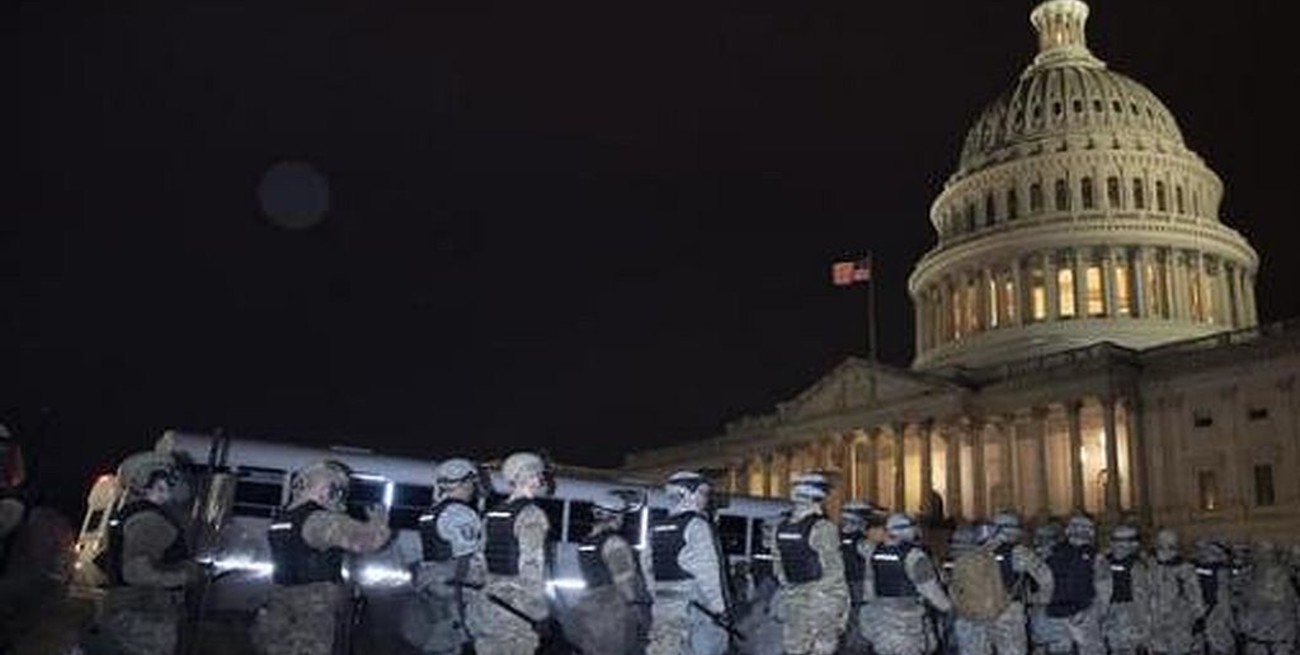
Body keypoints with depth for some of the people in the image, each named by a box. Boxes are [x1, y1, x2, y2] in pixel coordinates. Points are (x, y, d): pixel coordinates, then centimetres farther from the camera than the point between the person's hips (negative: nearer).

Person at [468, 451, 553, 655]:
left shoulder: (492, 514, 13)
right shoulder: (531, 515, -10)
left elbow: (480, 562, 15)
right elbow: (531, 568, -17)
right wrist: (539, 612, -14)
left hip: (486, 600, 8)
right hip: (516, 605, -8)